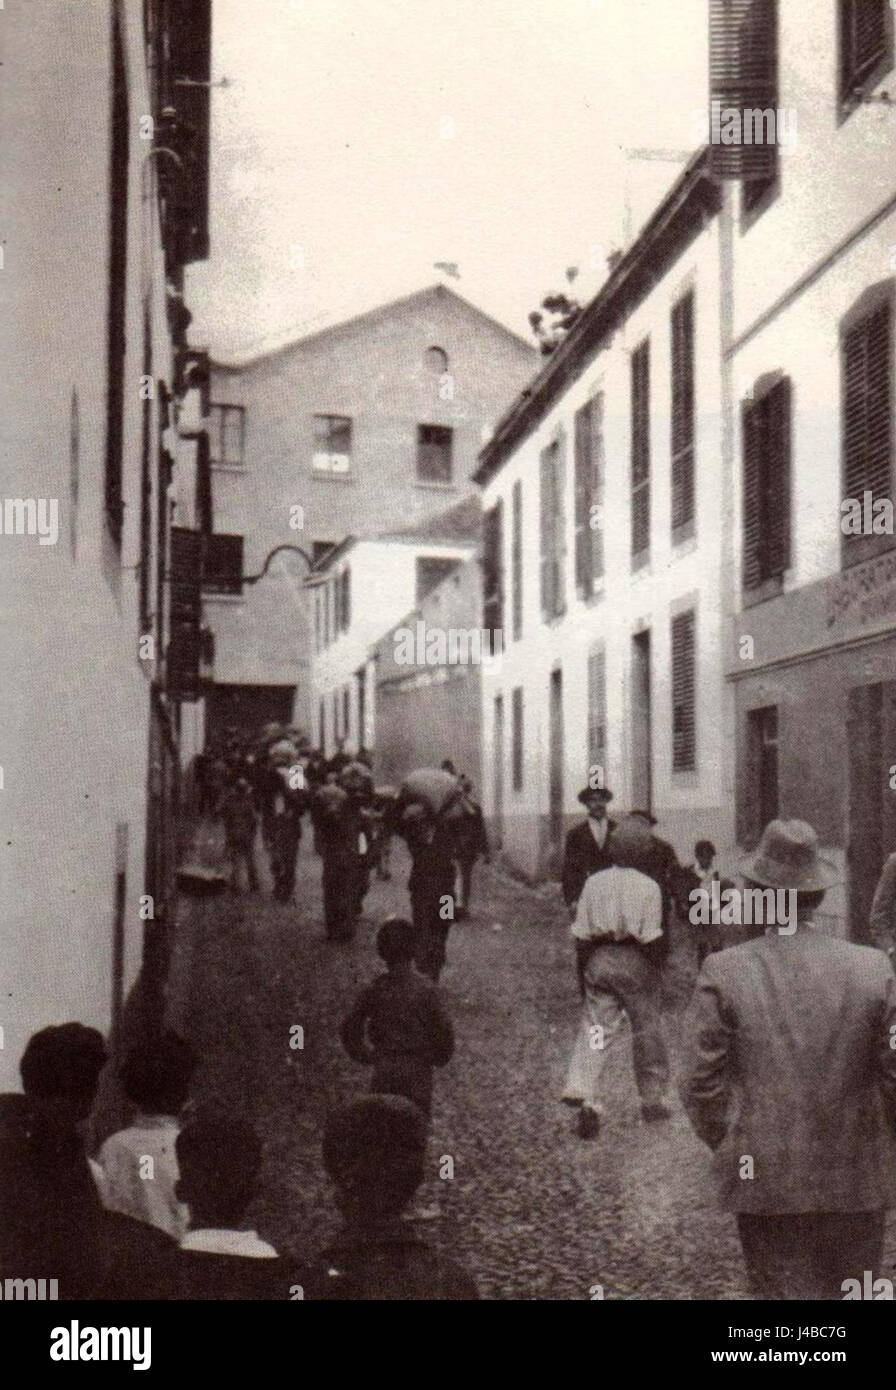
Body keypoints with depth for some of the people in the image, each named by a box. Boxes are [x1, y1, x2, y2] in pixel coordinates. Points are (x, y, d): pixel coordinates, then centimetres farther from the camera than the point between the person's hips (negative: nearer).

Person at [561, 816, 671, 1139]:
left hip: (599, 959, 3)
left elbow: (581, 935, 5)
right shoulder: (648, 887, -9)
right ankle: (652, 1098, 22)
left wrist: (583, 972, 14)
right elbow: (651, 939, -11)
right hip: (635, 961, -3)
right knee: (647, 1030, 11)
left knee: (595, 1027, 2)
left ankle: (583, 1091, -16)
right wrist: (657, 974, -1)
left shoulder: (594, 882, 2)